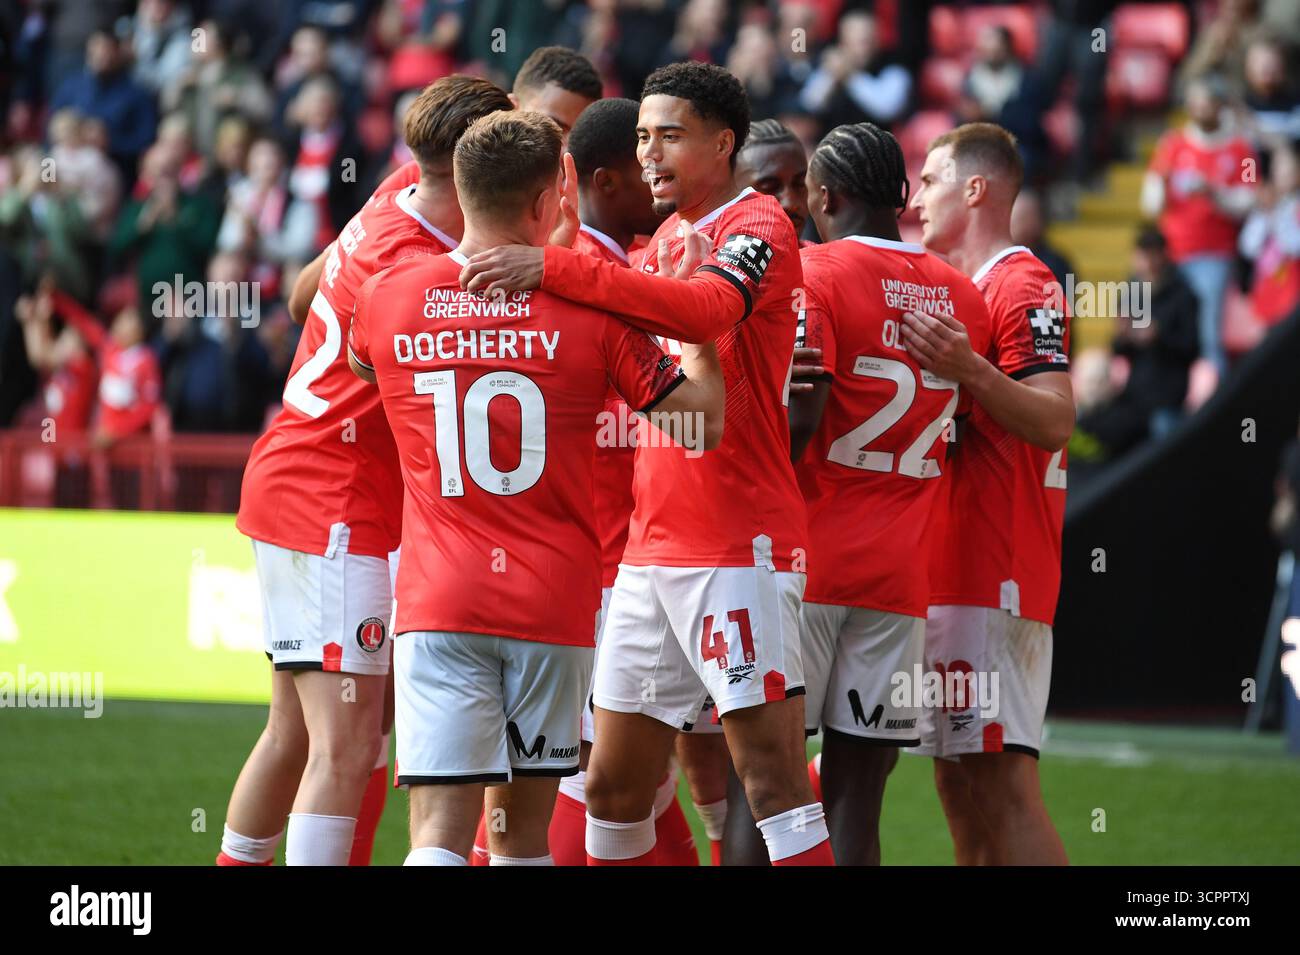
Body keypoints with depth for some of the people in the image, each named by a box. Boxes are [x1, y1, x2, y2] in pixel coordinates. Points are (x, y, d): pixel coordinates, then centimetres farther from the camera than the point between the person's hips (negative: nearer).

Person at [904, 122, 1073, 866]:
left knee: (1002, 780, -14)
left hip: (995, 578, -10)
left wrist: (967, 371, -34)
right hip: (946, 574, 10)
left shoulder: (1023, 288, -9)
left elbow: (1055, 421, -21)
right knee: (958, 781, 8)